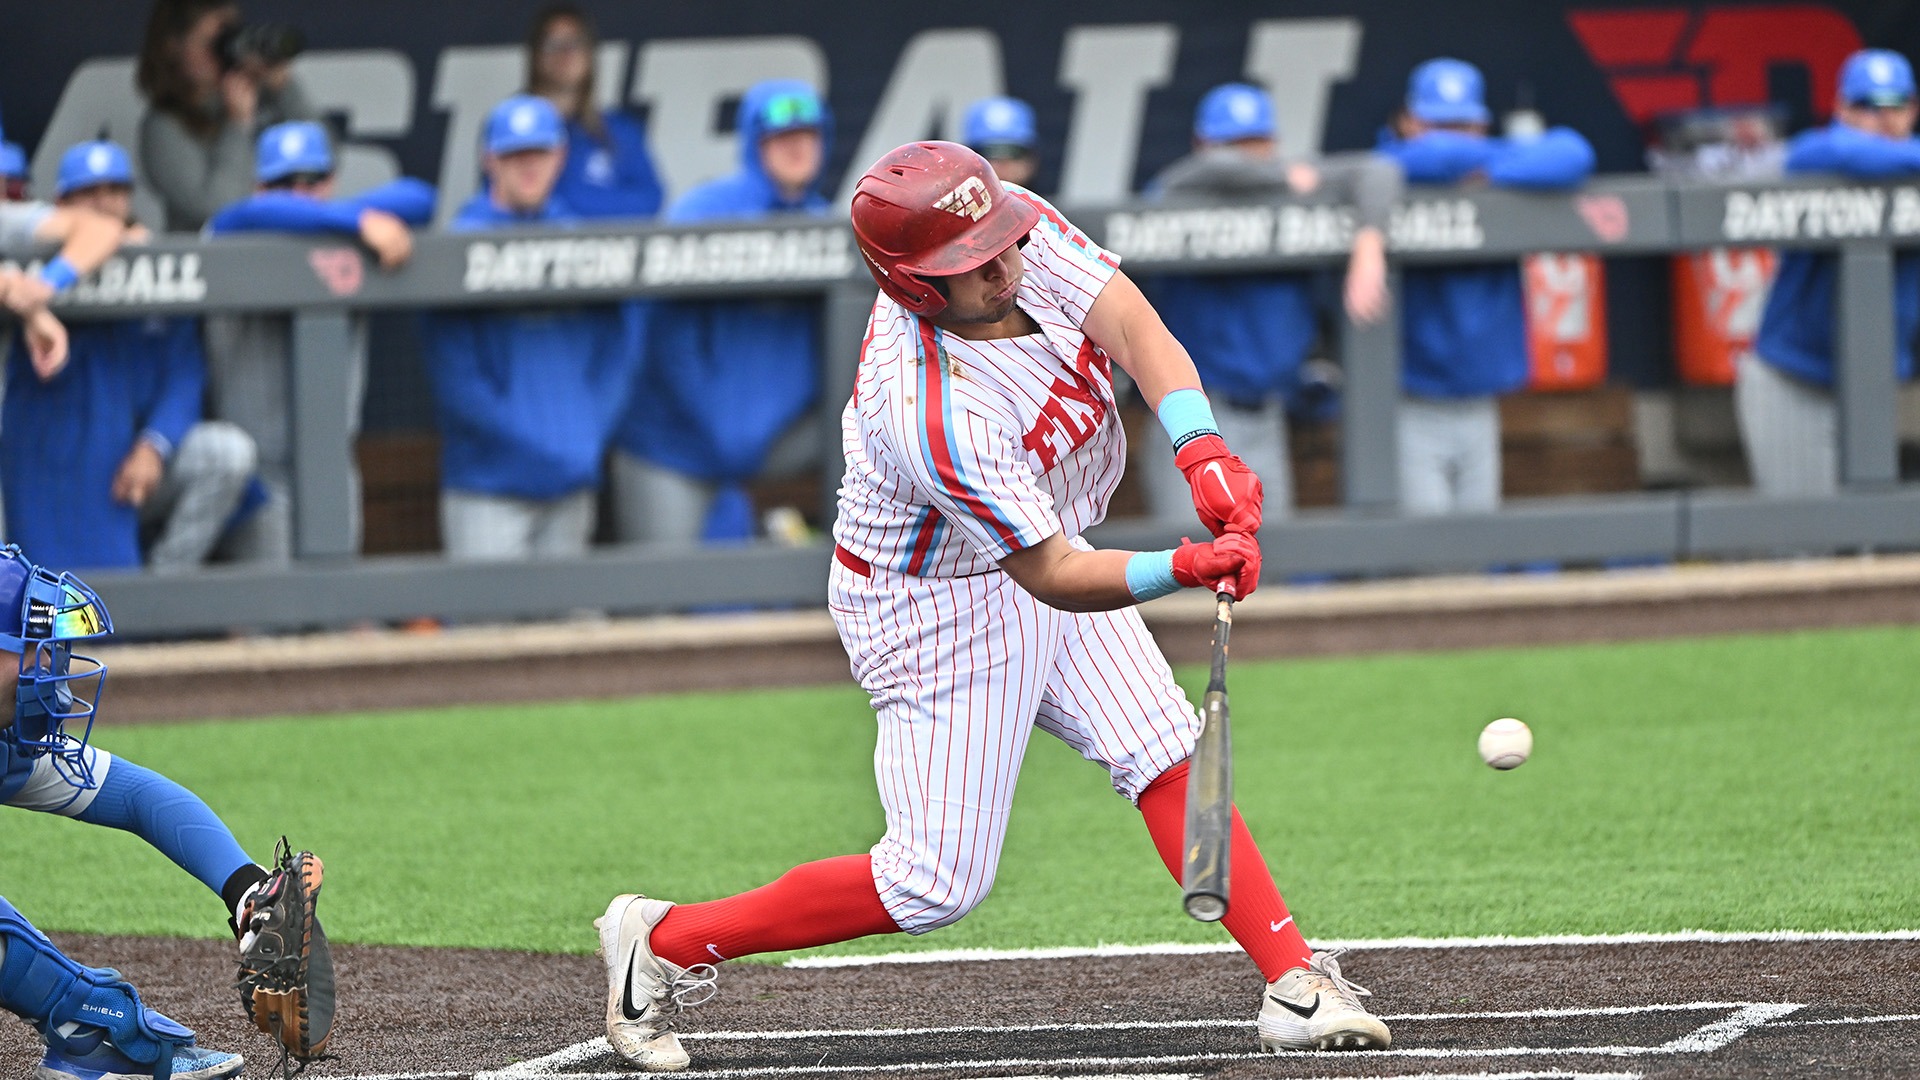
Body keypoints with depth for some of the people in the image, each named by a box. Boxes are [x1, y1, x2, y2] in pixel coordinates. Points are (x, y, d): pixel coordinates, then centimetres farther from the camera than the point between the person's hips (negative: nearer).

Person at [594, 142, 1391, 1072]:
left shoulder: (1020, 225, -19)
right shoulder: (933, 418, -38)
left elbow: (1134, 330, -28)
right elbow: (1052, 577, -33)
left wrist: (1204, 452, -44)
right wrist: (1183, 569, -47)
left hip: (1040, 542, 8)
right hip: (939, 605, -8)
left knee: (1166, 753, 0)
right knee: (937, 884, -2)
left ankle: (1297, 986, 1)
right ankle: (663, 942, 10)